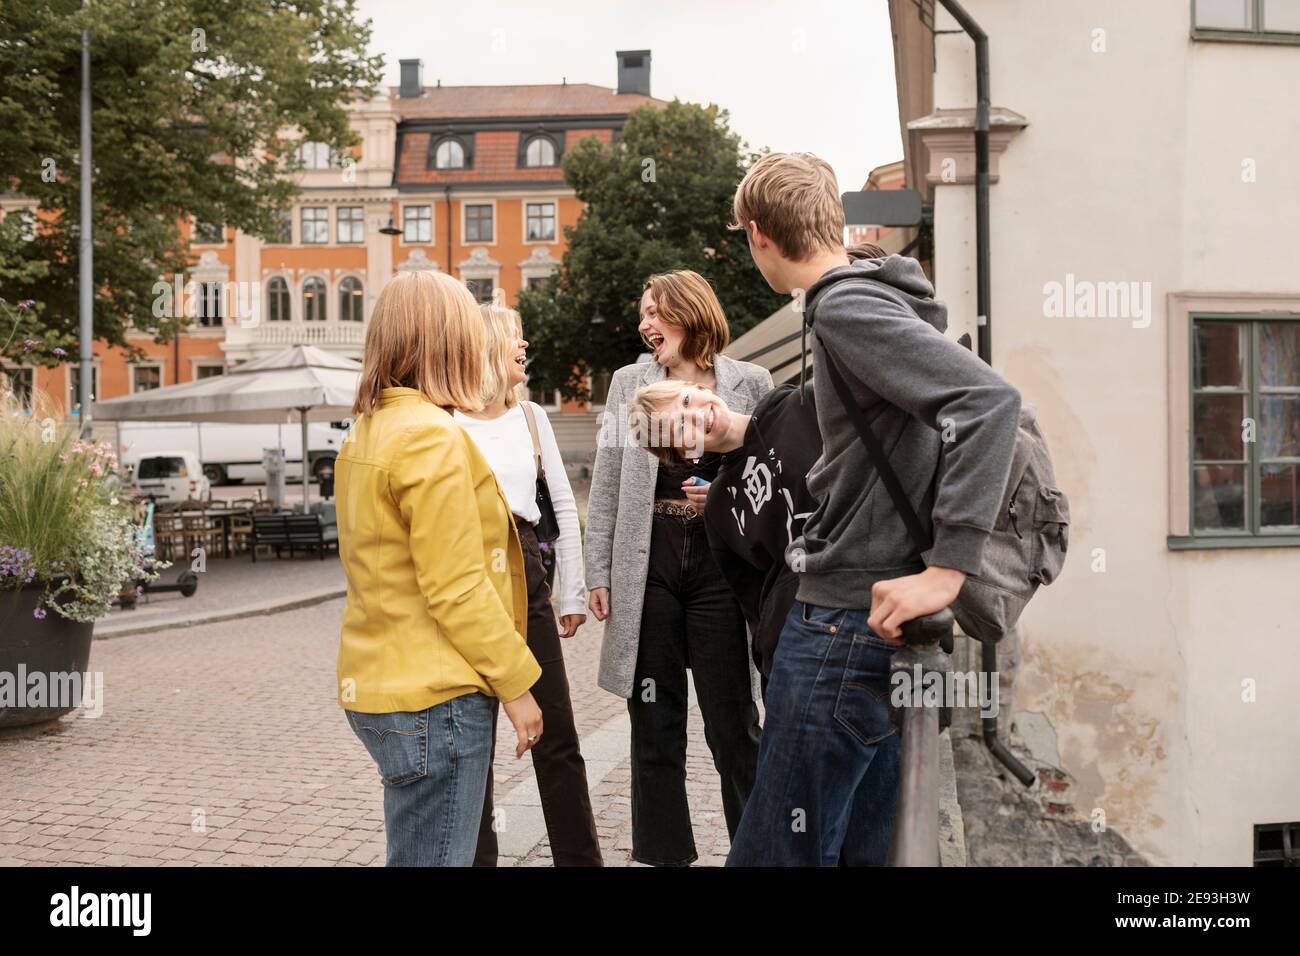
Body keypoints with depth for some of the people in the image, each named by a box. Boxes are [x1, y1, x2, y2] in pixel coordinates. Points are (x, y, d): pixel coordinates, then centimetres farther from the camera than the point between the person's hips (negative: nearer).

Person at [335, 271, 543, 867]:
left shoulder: (365, 433, 12)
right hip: (436, 695, -10)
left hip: (377, 682, 10)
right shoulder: (432, 437, -17)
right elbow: (456, 589, -19)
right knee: (434, 856, -1)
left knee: (414, 850, 19)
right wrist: (515, 682, -12)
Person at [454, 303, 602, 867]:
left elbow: (564, 506, 12)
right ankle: (478, 854, 21)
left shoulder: (531, 417, 10)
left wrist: (572, 594, 10)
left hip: (526, 570, 4)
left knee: (556, 731, 4)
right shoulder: (447, 423, -4)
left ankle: (580, 856, 13)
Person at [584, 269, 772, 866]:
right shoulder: (628, 383, 10)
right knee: (654, 727, 8)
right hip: (647, 566, 2)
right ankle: (662, 852, 20)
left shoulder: (751, 384, 4)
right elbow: (606, 486, 8)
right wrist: (598, 573, 3)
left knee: (733, 726, 3)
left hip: (720, 566, -2)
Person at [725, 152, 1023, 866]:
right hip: (867, 613, 10)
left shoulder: (845, 306, -15)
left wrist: (945, 570, -29)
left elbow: (990, 398, -27)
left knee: (774, 850, -3)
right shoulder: (868, 297, 15)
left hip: (847, 620, -10)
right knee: (862, 846, 17)